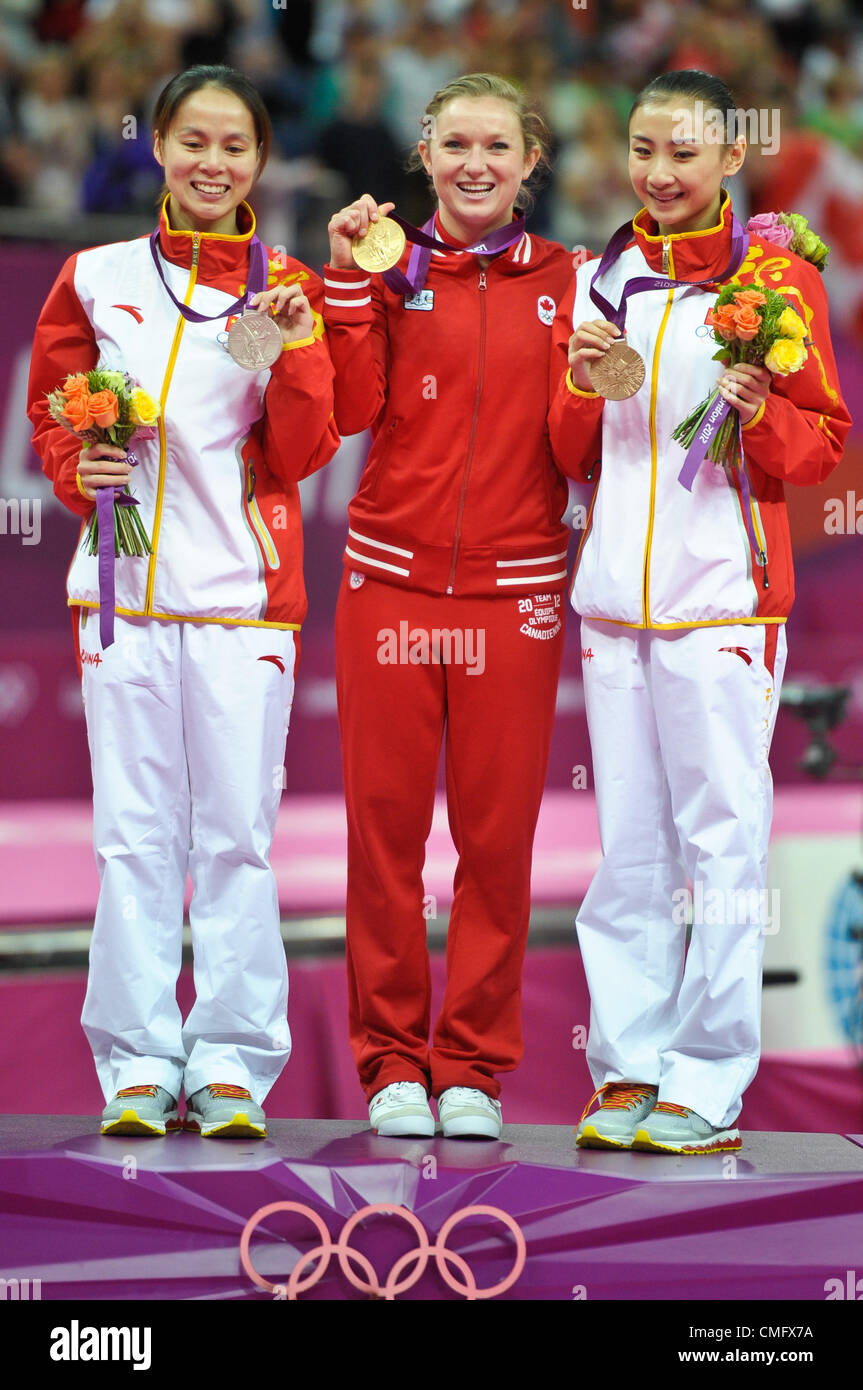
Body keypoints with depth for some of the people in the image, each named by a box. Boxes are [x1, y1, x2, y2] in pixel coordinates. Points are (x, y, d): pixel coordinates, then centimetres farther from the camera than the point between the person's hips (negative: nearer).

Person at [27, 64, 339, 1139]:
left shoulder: (285, 288, 7)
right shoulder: (96, 280, 9)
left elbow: (301, 457, 2)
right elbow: (50, 412, 17)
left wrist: (294, 352, -13)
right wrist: (78, 468, -3)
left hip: (243, 593, -1)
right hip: (125, 587, 1)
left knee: (239, 830, -3)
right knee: (134, 829, 0)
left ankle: (232, 1064, 4)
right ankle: (138, 1065, 5)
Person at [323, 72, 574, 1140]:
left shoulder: (564, 282, 8)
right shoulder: (389, 270, 7)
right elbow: (352, 409, -5)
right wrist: (348, 278, -9)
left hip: (515, 589, 0)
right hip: (391, 578, 0)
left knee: (499, 831, 1)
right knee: (384, 821, 0)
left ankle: (474, 1065, 10)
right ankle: (393, 1060, 10)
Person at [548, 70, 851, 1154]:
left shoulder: (775, 278, 2)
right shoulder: (598, 283, 14)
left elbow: (824, 444, 2)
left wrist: (763, 416, -17)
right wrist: (580, 389, -3)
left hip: (724, 597, -4)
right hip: (614, 597, 4)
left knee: (722, 843, -5)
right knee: (628, 847, 6)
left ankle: (706, 1087, -2)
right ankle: (629, 1071, 11)